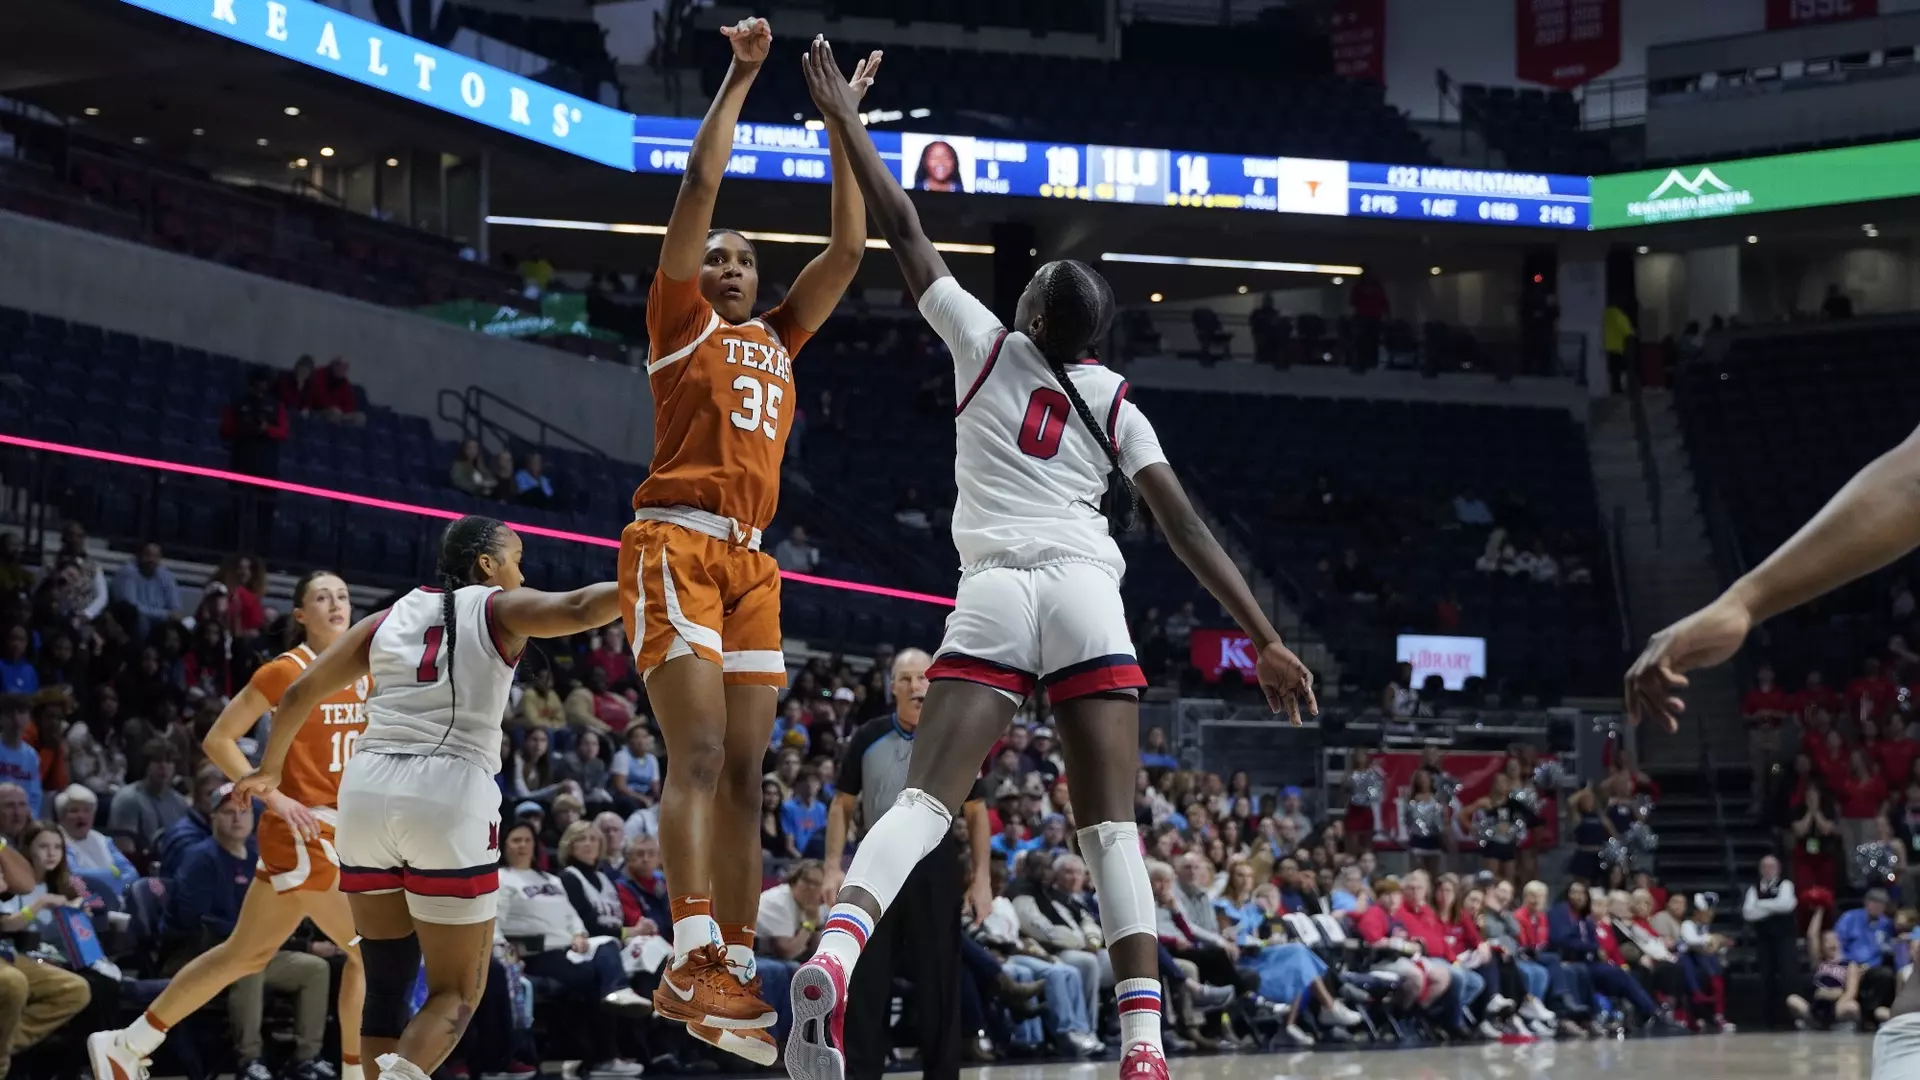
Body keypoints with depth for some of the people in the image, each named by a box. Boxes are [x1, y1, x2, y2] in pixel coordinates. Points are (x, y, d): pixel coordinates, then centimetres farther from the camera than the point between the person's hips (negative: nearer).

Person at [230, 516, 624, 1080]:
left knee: (387, 982, 14)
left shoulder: (391, 617, 19)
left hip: (369, 788, 4)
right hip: (450, 796, -4)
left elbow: (301, 692, 21)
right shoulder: (497, 609, 7)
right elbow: (581, 609, -11)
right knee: (455, 991, 3)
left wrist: (270, 769, 37)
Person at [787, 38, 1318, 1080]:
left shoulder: (988, 346, 13)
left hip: (992, 595, 0)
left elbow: (904, 232, 18)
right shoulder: (1112, 400, 14)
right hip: (1087, 600, 1)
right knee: (1111, 826, -2)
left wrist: (843, 117, 27)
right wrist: (1265, 640, 7)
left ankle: (836, 947, -38)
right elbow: (1185, 525, 8)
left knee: (926, 798, -11)